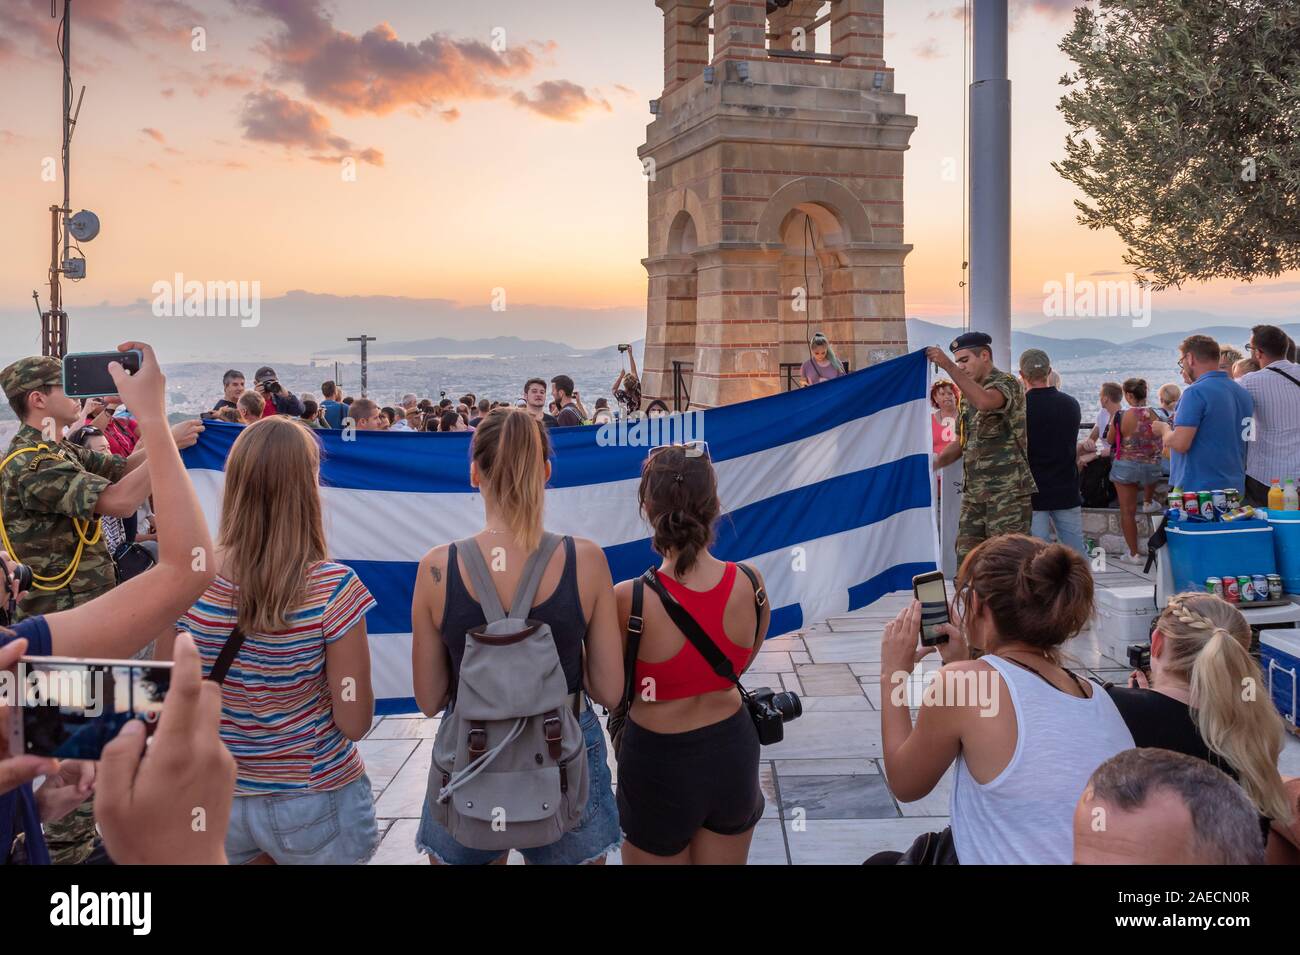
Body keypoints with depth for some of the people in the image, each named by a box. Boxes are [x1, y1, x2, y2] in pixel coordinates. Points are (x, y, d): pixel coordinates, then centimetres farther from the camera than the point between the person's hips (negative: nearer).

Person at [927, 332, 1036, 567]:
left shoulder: (1007, 383, -7)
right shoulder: (968, 396, 17)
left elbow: (984, 401, -31)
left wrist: (948, 366, -29)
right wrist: (934, 464, 3)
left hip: (1008, 490, -8)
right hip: (974, 491, 8)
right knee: (966, 557, 6)